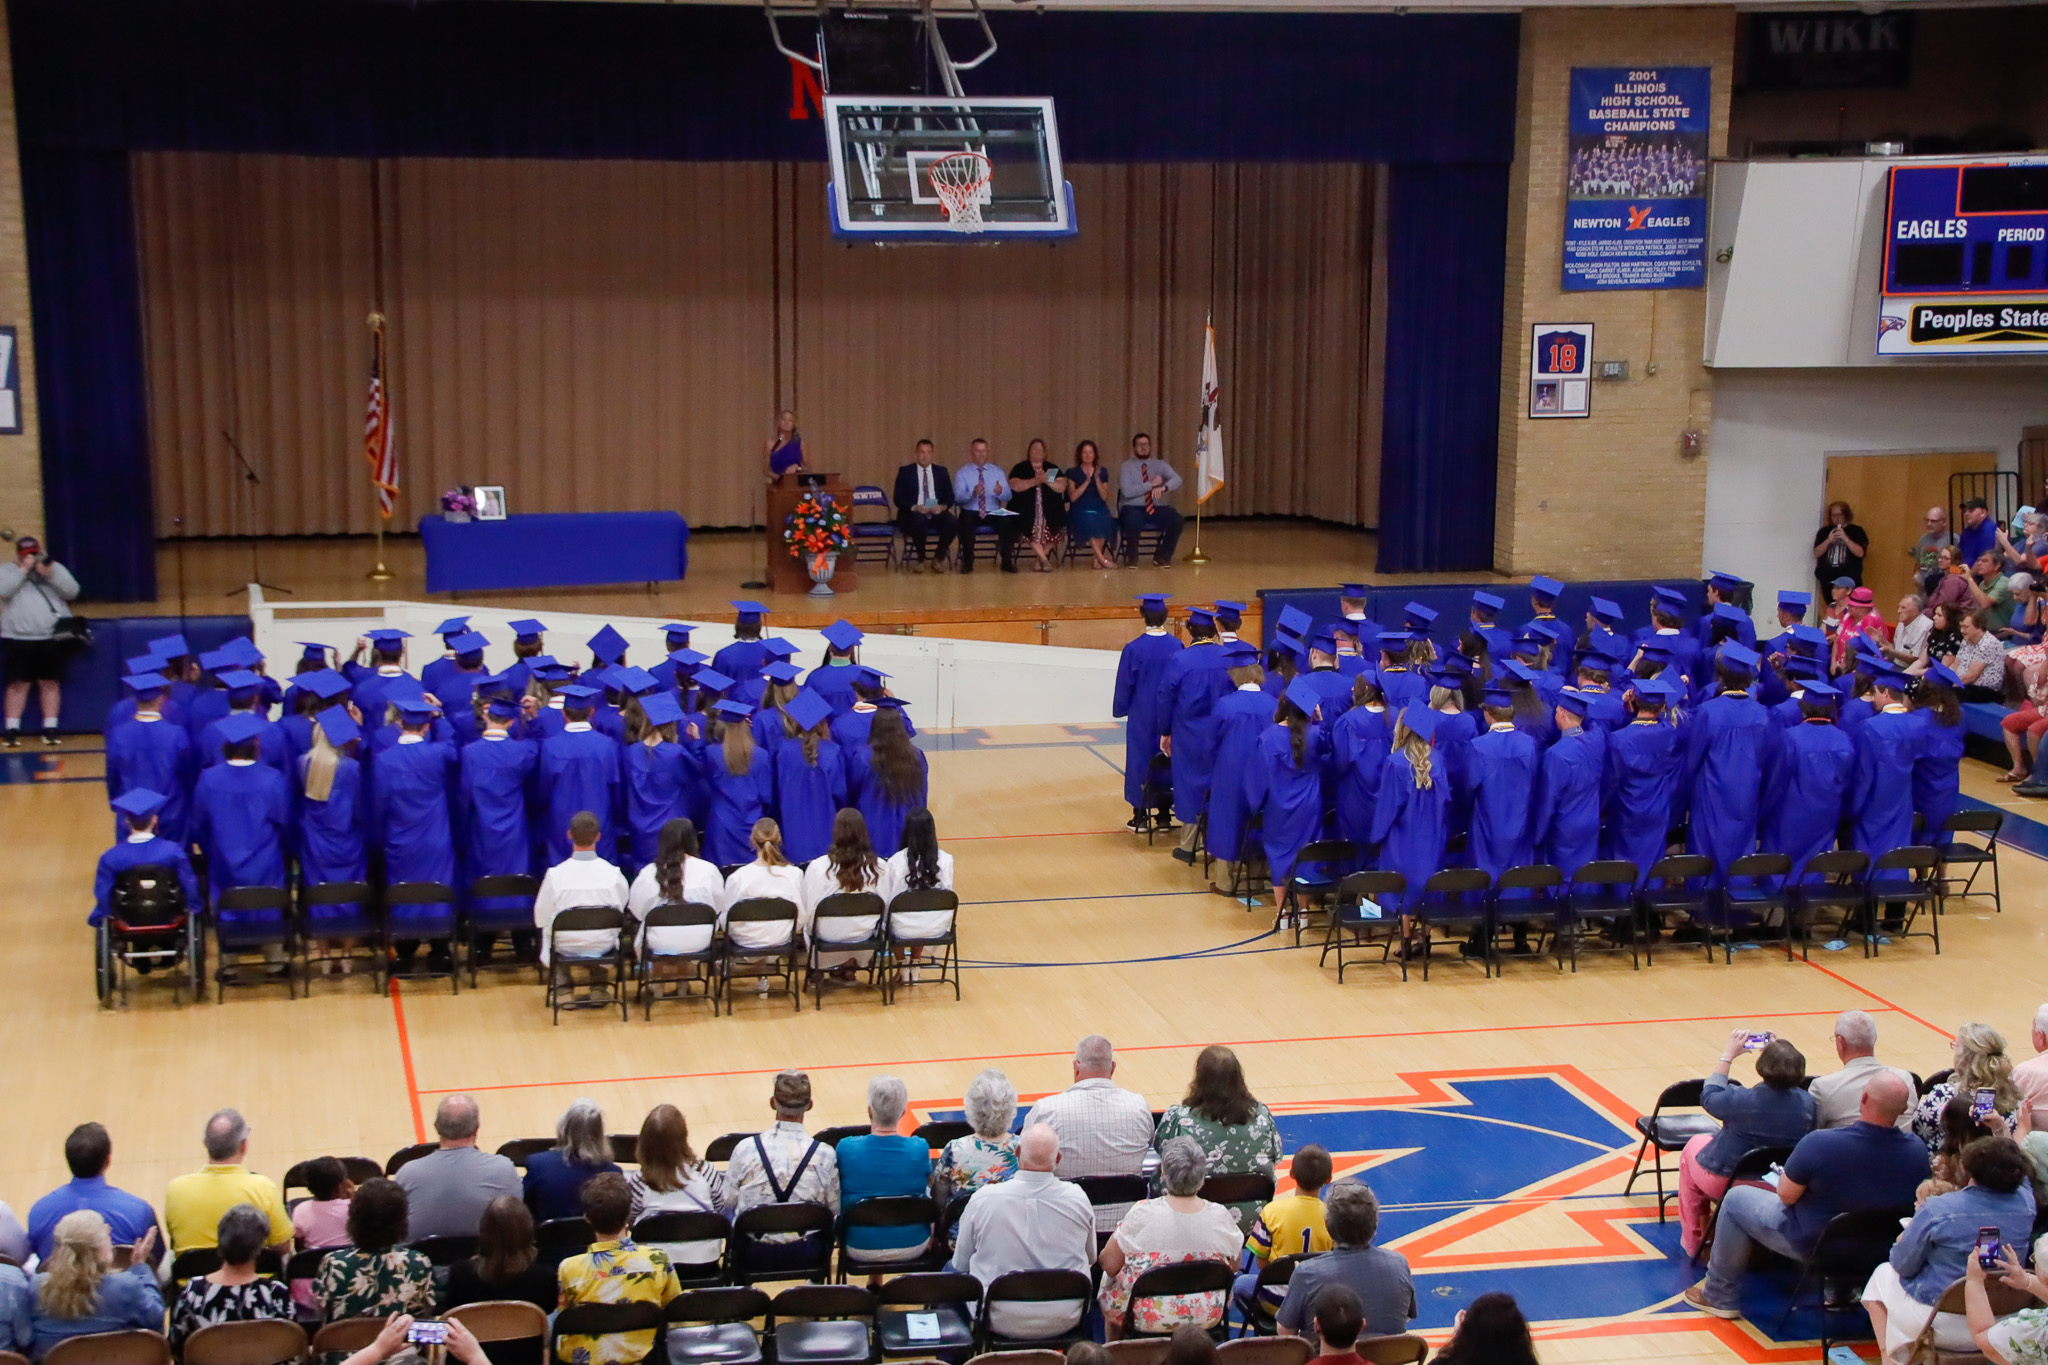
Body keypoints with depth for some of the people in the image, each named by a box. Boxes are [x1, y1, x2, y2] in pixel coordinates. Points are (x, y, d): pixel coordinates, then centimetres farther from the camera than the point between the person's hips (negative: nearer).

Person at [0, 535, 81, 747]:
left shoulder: (55, 568, 11)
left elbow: (72, 591, 0)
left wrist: (50, 575, -13)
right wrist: (23, 570, -13)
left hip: (52, 637, 1)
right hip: (19, 638, -1)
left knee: (50, 682, 1)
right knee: (18, 683, -3)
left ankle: (50, 729, 7)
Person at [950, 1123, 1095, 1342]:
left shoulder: (983, 1200, -17)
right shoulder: (1077, 1198, -12)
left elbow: (960, 1264, -2)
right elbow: (1091, 1259, 5)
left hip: (1002, 1323, -2)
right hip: (1064, 1322, 2)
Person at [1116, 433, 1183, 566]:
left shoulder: (1160, 464, 10)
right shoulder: (1126, 467, 2)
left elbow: (1177, 480, -7)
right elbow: (1127, 491, -13)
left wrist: (1163, 487, -29)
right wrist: (1151, 484, -14)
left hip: (1157, 508, 3)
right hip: (1133, 508, -3)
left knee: (1177, 520, -25)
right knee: (1133, 520, -38)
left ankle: (1162, 556, -3)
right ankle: (1132, 558, -12)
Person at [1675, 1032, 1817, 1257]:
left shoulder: (1742, 1100, -29)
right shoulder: (1807, 1103, -17)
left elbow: (1709, 1097, -8)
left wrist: (1728, 1055, -1)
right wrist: (1779, 1051, 5)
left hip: (1723, 1183, -4)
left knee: (1694, 1146, 28)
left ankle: (1692, 1239, 36)